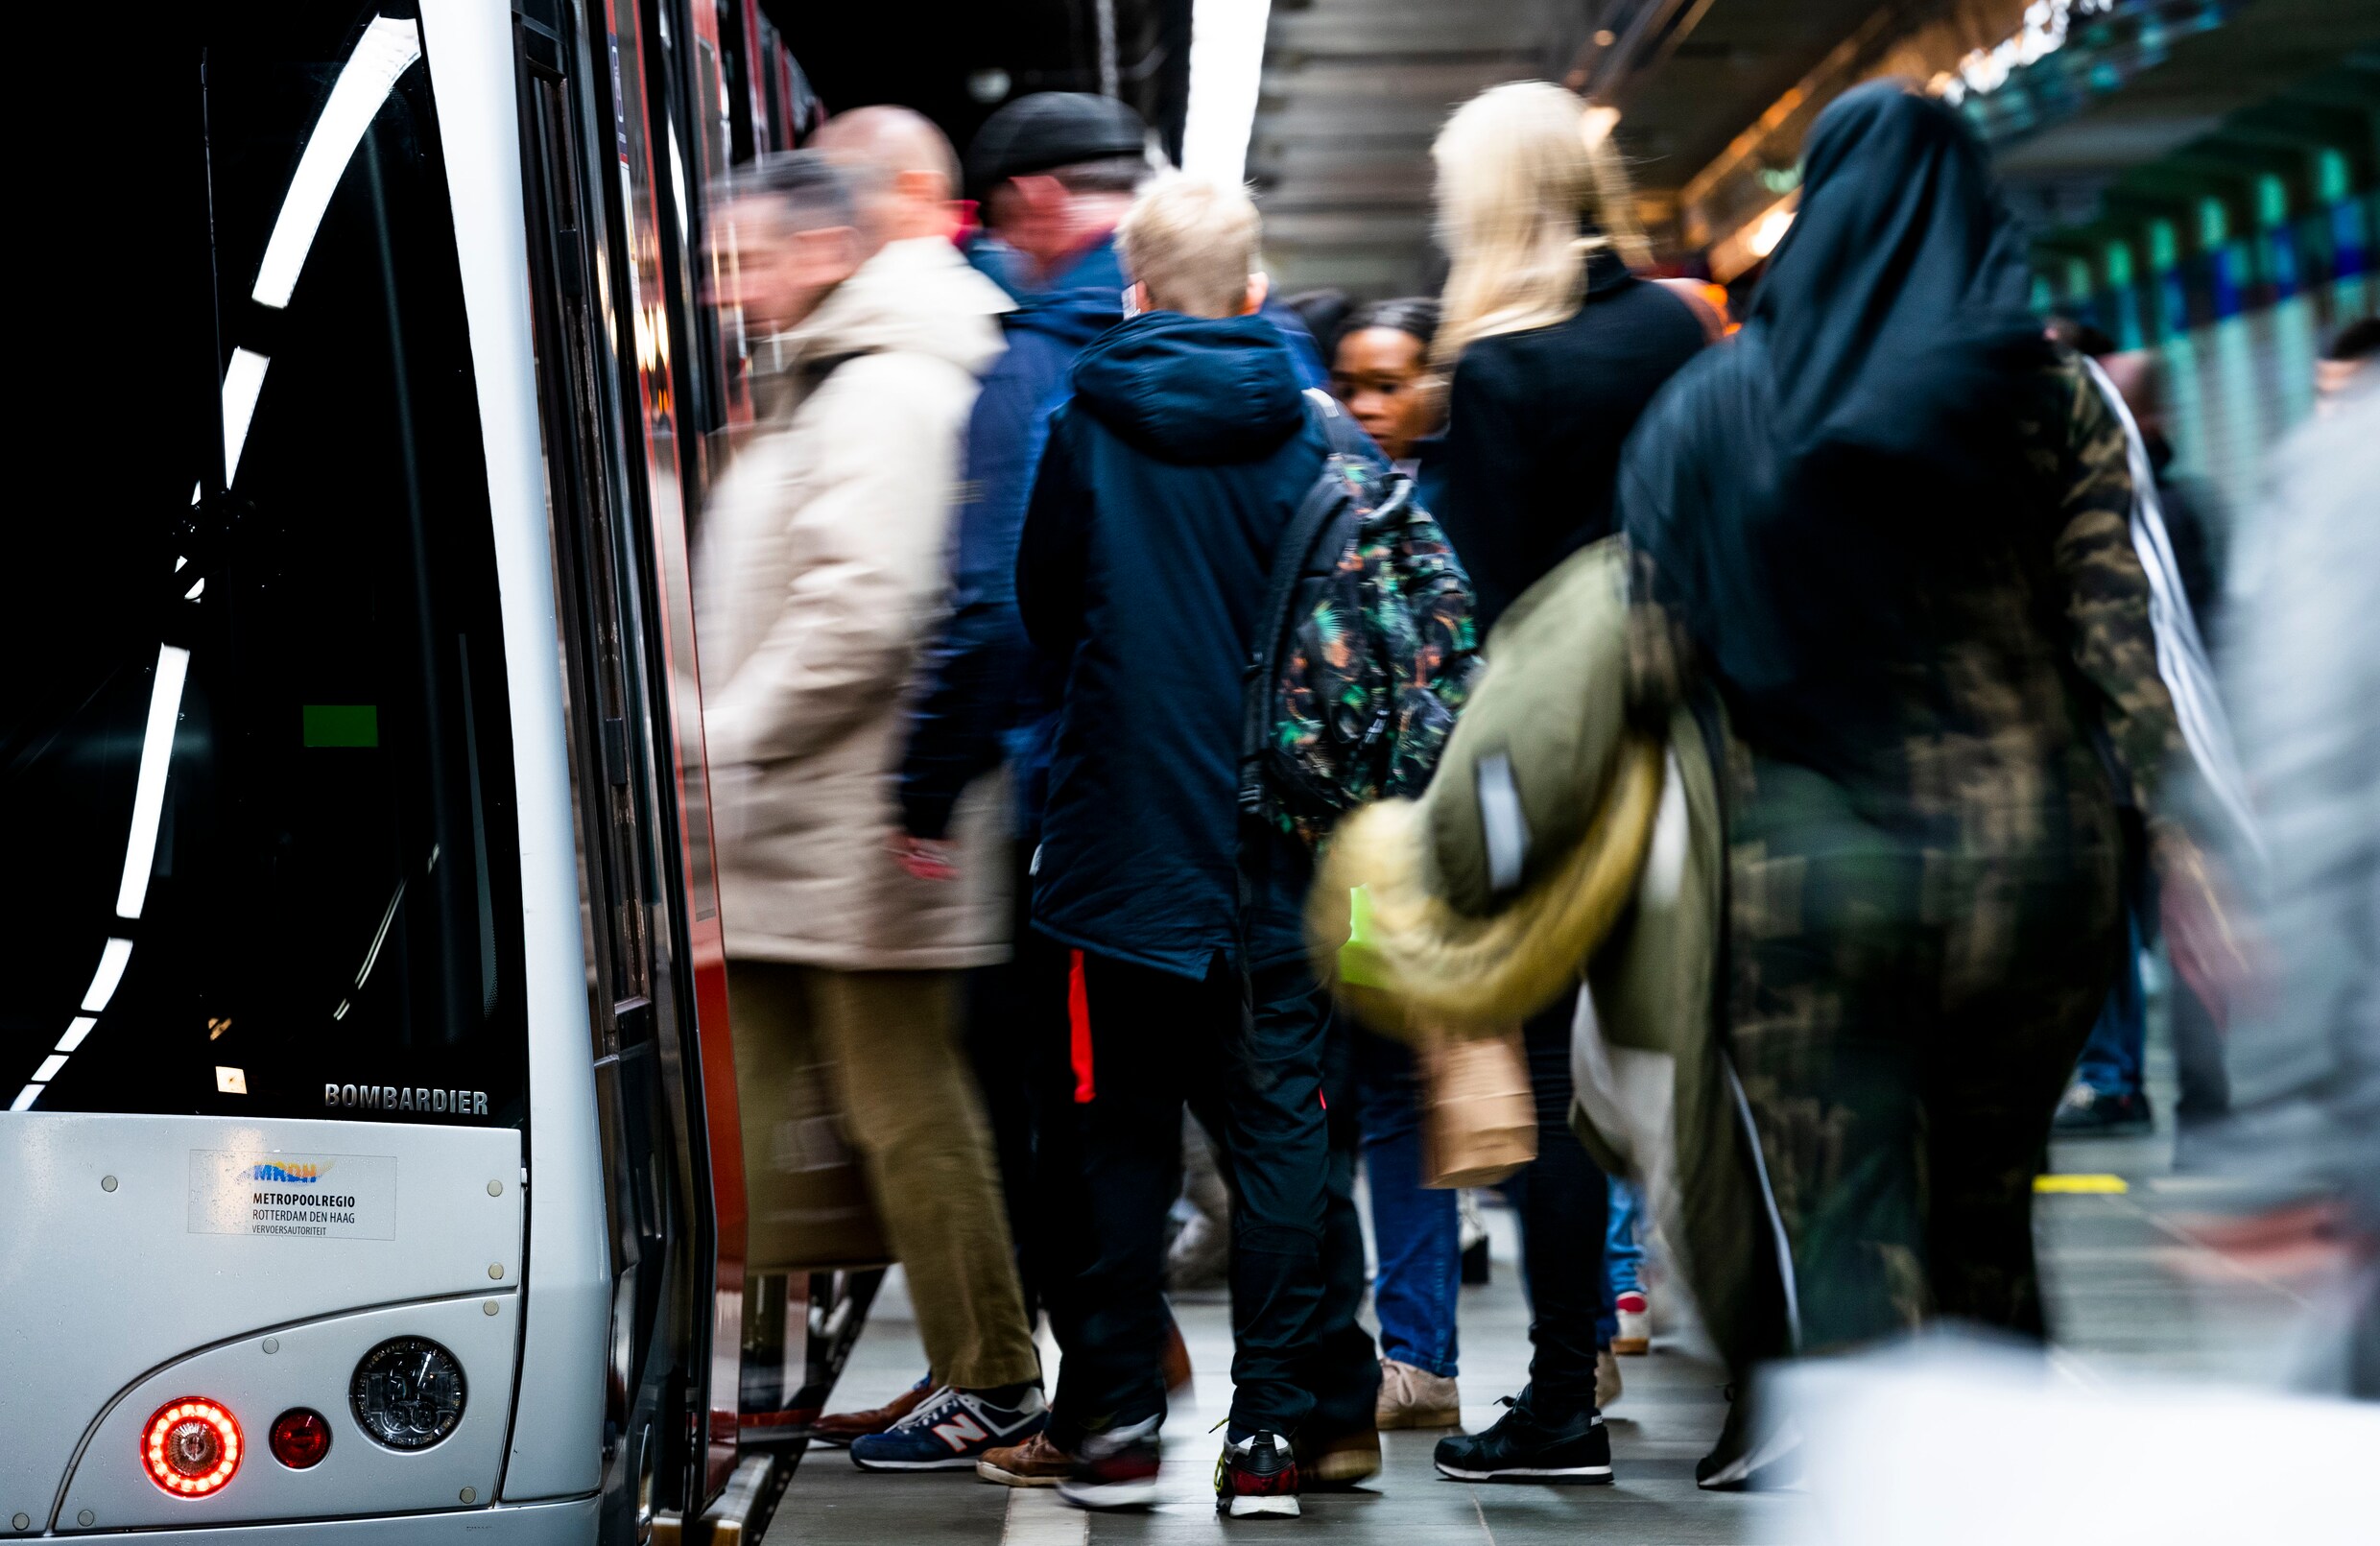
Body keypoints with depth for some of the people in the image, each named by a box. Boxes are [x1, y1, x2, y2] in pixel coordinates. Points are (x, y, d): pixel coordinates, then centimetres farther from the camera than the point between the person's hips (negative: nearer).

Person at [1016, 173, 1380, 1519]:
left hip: (1127, 832, 0)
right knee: (1283, 1129, 6)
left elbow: (1041, 609, 6)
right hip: (1275, 843, 0)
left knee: (1128, 1134, 8)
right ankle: (1276, 1427, 5)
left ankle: (1117, 1423, 10)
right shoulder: (1301, 435, -2)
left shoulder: (1090, 425, -4)